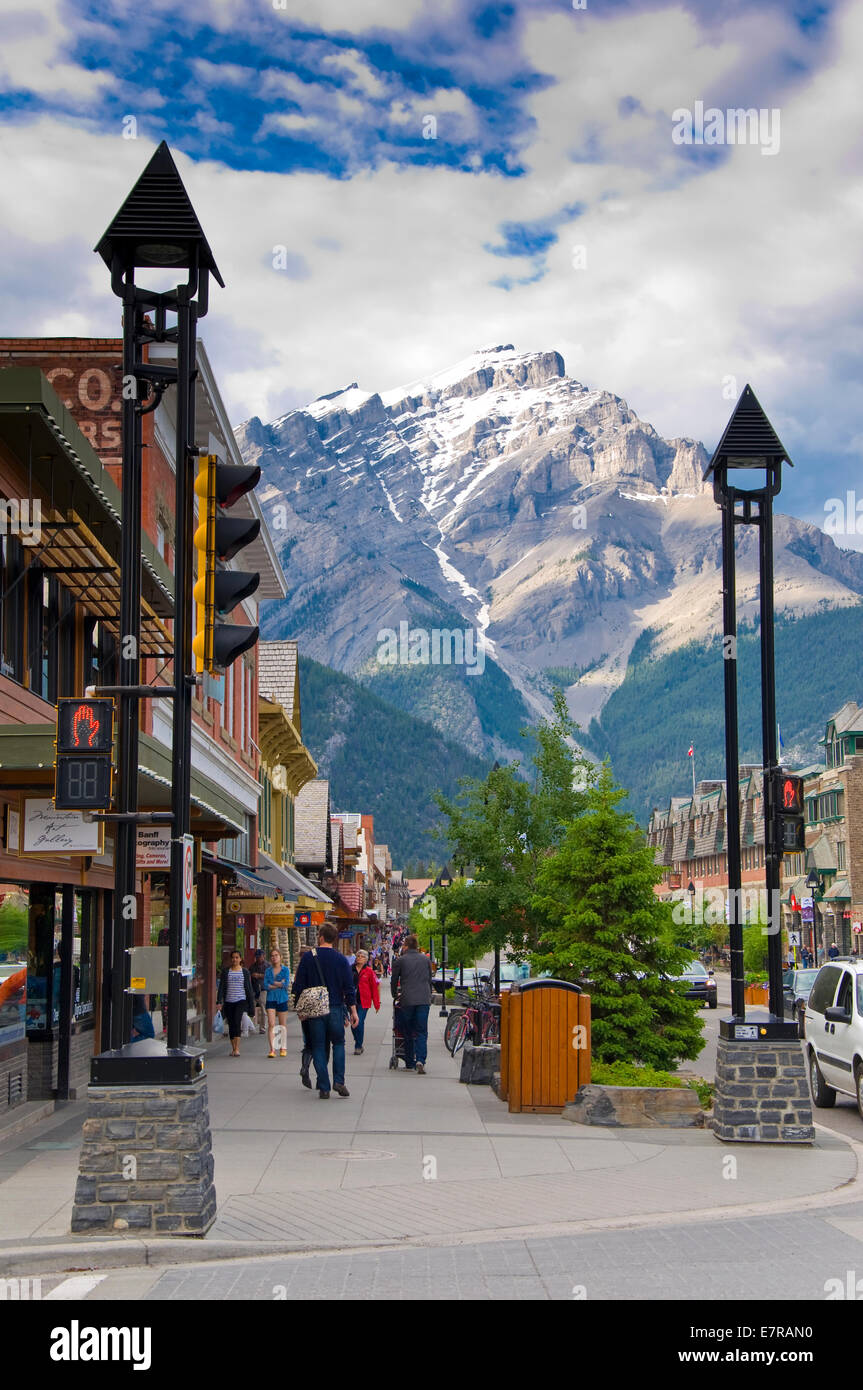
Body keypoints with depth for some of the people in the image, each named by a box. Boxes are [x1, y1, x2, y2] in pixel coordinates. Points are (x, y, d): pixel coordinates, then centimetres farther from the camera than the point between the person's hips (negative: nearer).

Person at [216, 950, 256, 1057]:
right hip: (228, 1001, 2)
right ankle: (233, 1048, 18)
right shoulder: (226, 971, 7)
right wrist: (219, 1001, -9)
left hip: (241, 1000, -2)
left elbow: (249, 988, 8)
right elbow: (221, 987, 3)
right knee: (231, 1025, 5)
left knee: (237, 1021, -19)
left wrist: (251, 1005, 6)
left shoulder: (245, 972, 6)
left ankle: (237, 1049, -22)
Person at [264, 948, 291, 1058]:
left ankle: (283, 1048, 17)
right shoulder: (268, 970, 7)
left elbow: (286, 984, -9)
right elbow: (266, 985, -3)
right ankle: (272, 1049, -13)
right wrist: (279, 984, -8)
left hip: (282, 999, -1)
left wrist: (273, 983, -7)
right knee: (271, 1024, -10)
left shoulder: (285, 970, 3)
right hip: (271, 999, 1)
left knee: (283, 1025, 6)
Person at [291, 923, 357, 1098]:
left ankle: (324, 1088, 3)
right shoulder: (340, 959, -1)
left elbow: (298, 986, -1)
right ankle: (339, 1081, 0)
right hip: (336, 1008, 1)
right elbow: (349, 987, -1)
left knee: (318, 1047, 6)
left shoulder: (308, 958, -3)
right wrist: (353, 1011, 4)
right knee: (338, 1044, 16)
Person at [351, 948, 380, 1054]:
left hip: (363, 1002, -3)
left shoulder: (369, 971, 0)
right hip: (352, 1001, 3)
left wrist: (377, 1004, 1)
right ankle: (358, 1045, 23)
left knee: (360, 1023, -9)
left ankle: (358, 1047, 3)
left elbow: (374, 988, 2)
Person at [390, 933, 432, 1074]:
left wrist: (395, 995, 27)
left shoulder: (400, 961, 2)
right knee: (422, 1032, 2)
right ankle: (420, 1060, -17)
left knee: (408, 1032, 8)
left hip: (407, 1000, -2)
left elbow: (394, 981, 9)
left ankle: (410, 1063, 10)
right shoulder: (426, 960, 11)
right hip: (424, 1000, 2)